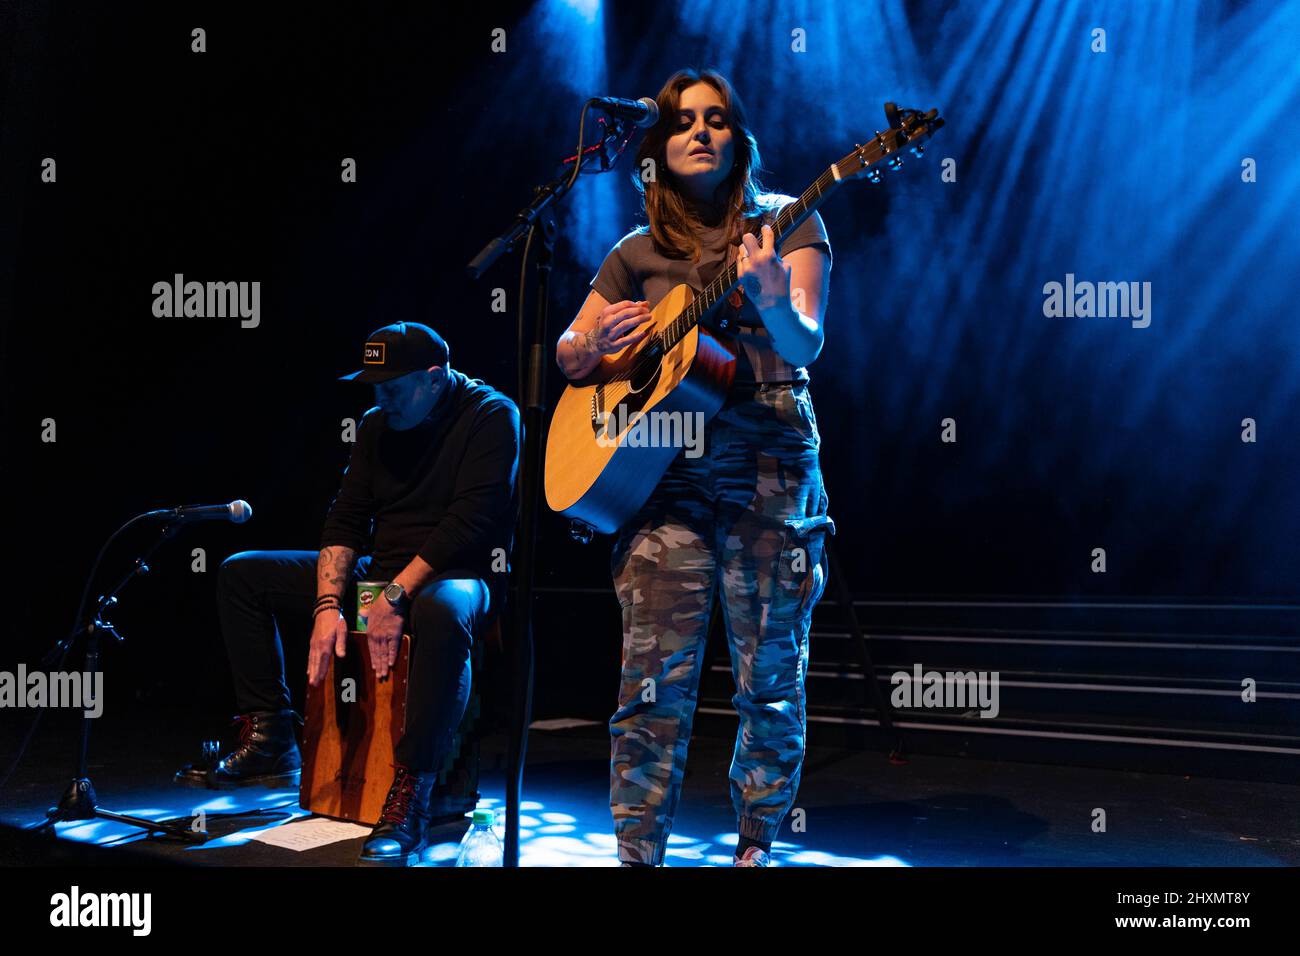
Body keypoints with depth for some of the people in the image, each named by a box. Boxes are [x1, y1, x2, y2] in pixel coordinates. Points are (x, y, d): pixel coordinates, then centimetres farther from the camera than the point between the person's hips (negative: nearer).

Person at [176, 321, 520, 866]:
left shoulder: (490, 416, -11)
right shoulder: (377, 424, 10)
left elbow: (469, 520, -21)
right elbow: (346, 519, 5)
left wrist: (397, 595, -26)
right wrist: (328, 604, -11)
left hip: (457, 574, -8)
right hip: (381, 573, 8)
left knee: (441, 613, -45)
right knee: (241, 574, 3)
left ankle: (408, 803, -39)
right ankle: (268, 742, -1)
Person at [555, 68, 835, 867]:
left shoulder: (788, 223, 6)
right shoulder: (639, 253, 13)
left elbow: (806, 345, -9)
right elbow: (567, 355, 20)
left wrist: (773, 300, -31)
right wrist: (598, 341, -3)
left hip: (771, 471, -2)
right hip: (665, 472, 2)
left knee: (771, 678, 3)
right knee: (655, 680, -4)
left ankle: (757, 844, 21)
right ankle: (639, 853, 7)